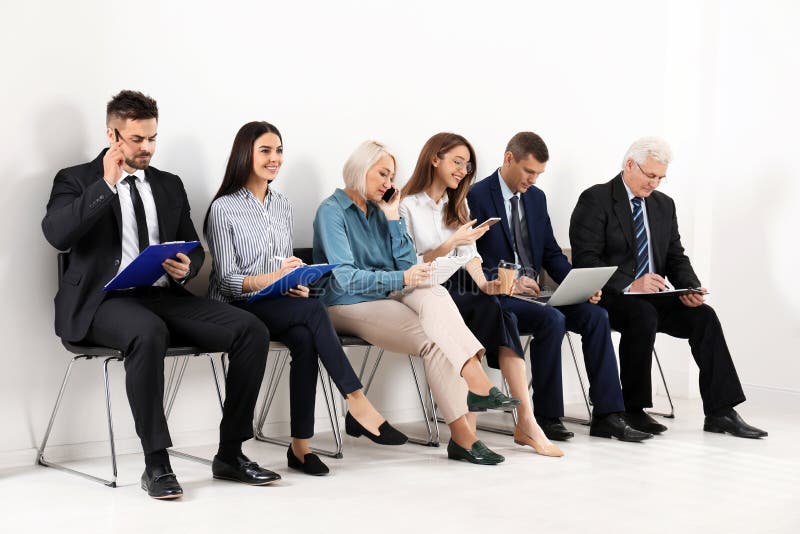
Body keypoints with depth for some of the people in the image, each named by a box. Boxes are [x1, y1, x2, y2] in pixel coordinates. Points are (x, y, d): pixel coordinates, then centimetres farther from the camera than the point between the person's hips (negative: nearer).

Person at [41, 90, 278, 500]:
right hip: (106, 301, -5)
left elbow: (194, 249, 22)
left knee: (251, 330, -17)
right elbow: (56, 234, -14)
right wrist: (107, 184, -15)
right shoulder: (76, 180, 5)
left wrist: (186, 266, -3)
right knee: (148, 333, -40)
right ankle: (156, 464, -30)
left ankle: (230, 454, -9)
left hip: (165, 296, 5)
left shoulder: (169, 185, 19)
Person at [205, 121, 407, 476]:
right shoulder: (224, 208, -3)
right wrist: (269, 279, -26)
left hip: (279, 306, 5)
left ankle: (301, 445, -29)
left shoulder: (283, 206, 17)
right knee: (313, 310, -32)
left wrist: (297, 284, -5)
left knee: (305, 340, -31)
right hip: (236, 308, -5)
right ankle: (358, 406, -33)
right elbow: (227, 278, -8)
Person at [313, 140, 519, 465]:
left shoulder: (380, 210, 15)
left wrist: (393, 219, 1)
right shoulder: (332, 212, -6)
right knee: (434, 341, -28)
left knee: (433, 295, -31)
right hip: (348, 305, -5)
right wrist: (401, 279, -27)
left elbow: (407, 264, 8)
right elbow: (344, 277, -18)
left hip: (387, 296, 6)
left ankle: (475, 383, -43)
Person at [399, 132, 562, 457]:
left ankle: (525, 421, -34)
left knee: (494, 307, -28)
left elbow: (469, 255, 11)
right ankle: (525, 422, -31)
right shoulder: (407, 206, -2)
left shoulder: (457, 205, 21)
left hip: (457, 290, 5)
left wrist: (483, 284, -8)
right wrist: (450, 244, -15)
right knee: (492, 309, -31)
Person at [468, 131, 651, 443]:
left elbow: (552, 254, 15)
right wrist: (508, 283, -23)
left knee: (595, 316, -14)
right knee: (552, 320, -32)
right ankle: (546, 416, -20)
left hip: (531, 293, 7)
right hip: (496, 298, -7)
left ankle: (607, 416, -14)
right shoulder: (477, 198, -8)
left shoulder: (536, 198, 14)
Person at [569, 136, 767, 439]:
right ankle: (632, 410, -23)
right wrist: (629, 286, -27)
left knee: (703, 315, -18)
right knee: (643, 315, -36)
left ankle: (720, 413, -17)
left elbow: (676, 257, 14)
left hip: (650, 297, 6)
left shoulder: (664, 204, 15)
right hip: (607, 297, -6)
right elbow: (585, 259, -15)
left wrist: (690, 287, -8)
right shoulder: (595, 200, -6)